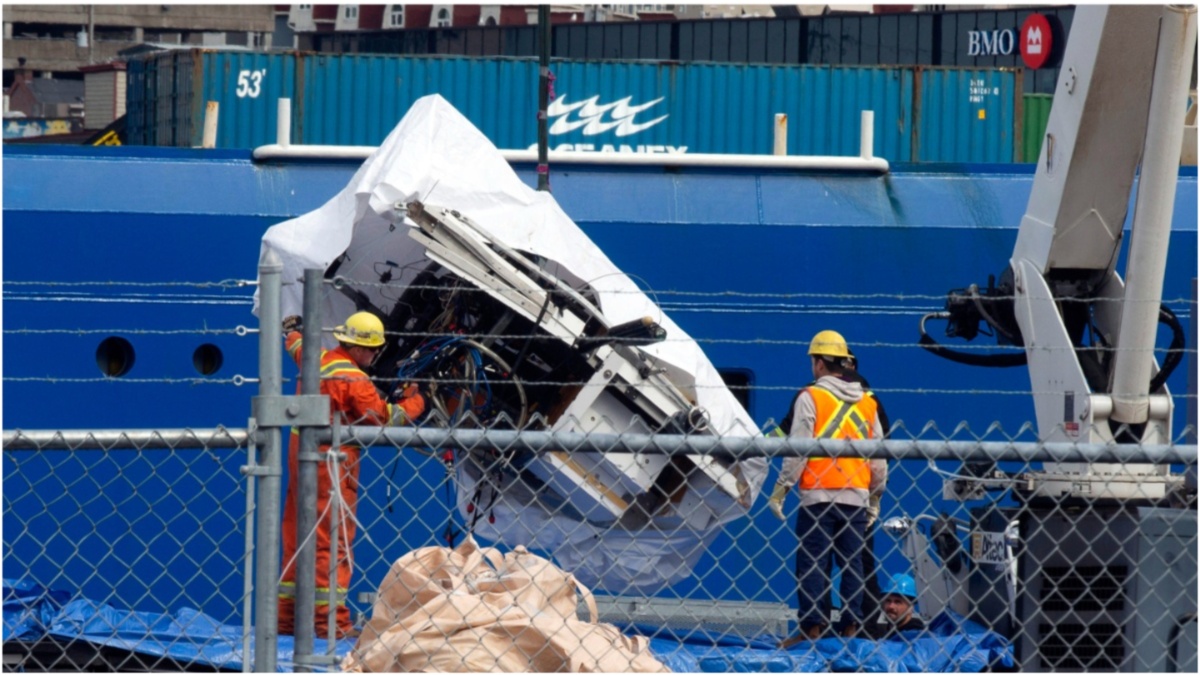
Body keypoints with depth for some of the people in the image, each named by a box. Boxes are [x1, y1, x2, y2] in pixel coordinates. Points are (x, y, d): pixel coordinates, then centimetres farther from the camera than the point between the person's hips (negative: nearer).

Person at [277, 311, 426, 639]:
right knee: (333, 540, -8)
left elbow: (297, 346, 32)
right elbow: (385, 418, -12)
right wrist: (414, 402, 6)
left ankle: (286, 616, 18)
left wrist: (292, 329, 55)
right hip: (331, 461, -9)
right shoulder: (353, 380, -17)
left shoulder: (317, 360, 8)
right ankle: (330, 620, -12)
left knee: (296, 536, 13)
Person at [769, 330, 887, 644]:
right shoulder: (867, 403, 11)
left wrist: (780, 489, -4)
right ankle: (852, 625, 6)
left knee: (812, 561, -2)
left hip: (818, 494, -4)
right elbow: (879, 456, 15)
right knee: (852, 562, 7)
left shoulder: (811, 397, -5)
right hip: (856, 496, 4)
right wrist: (875, 494, 24)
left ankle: (813, 625, -6)